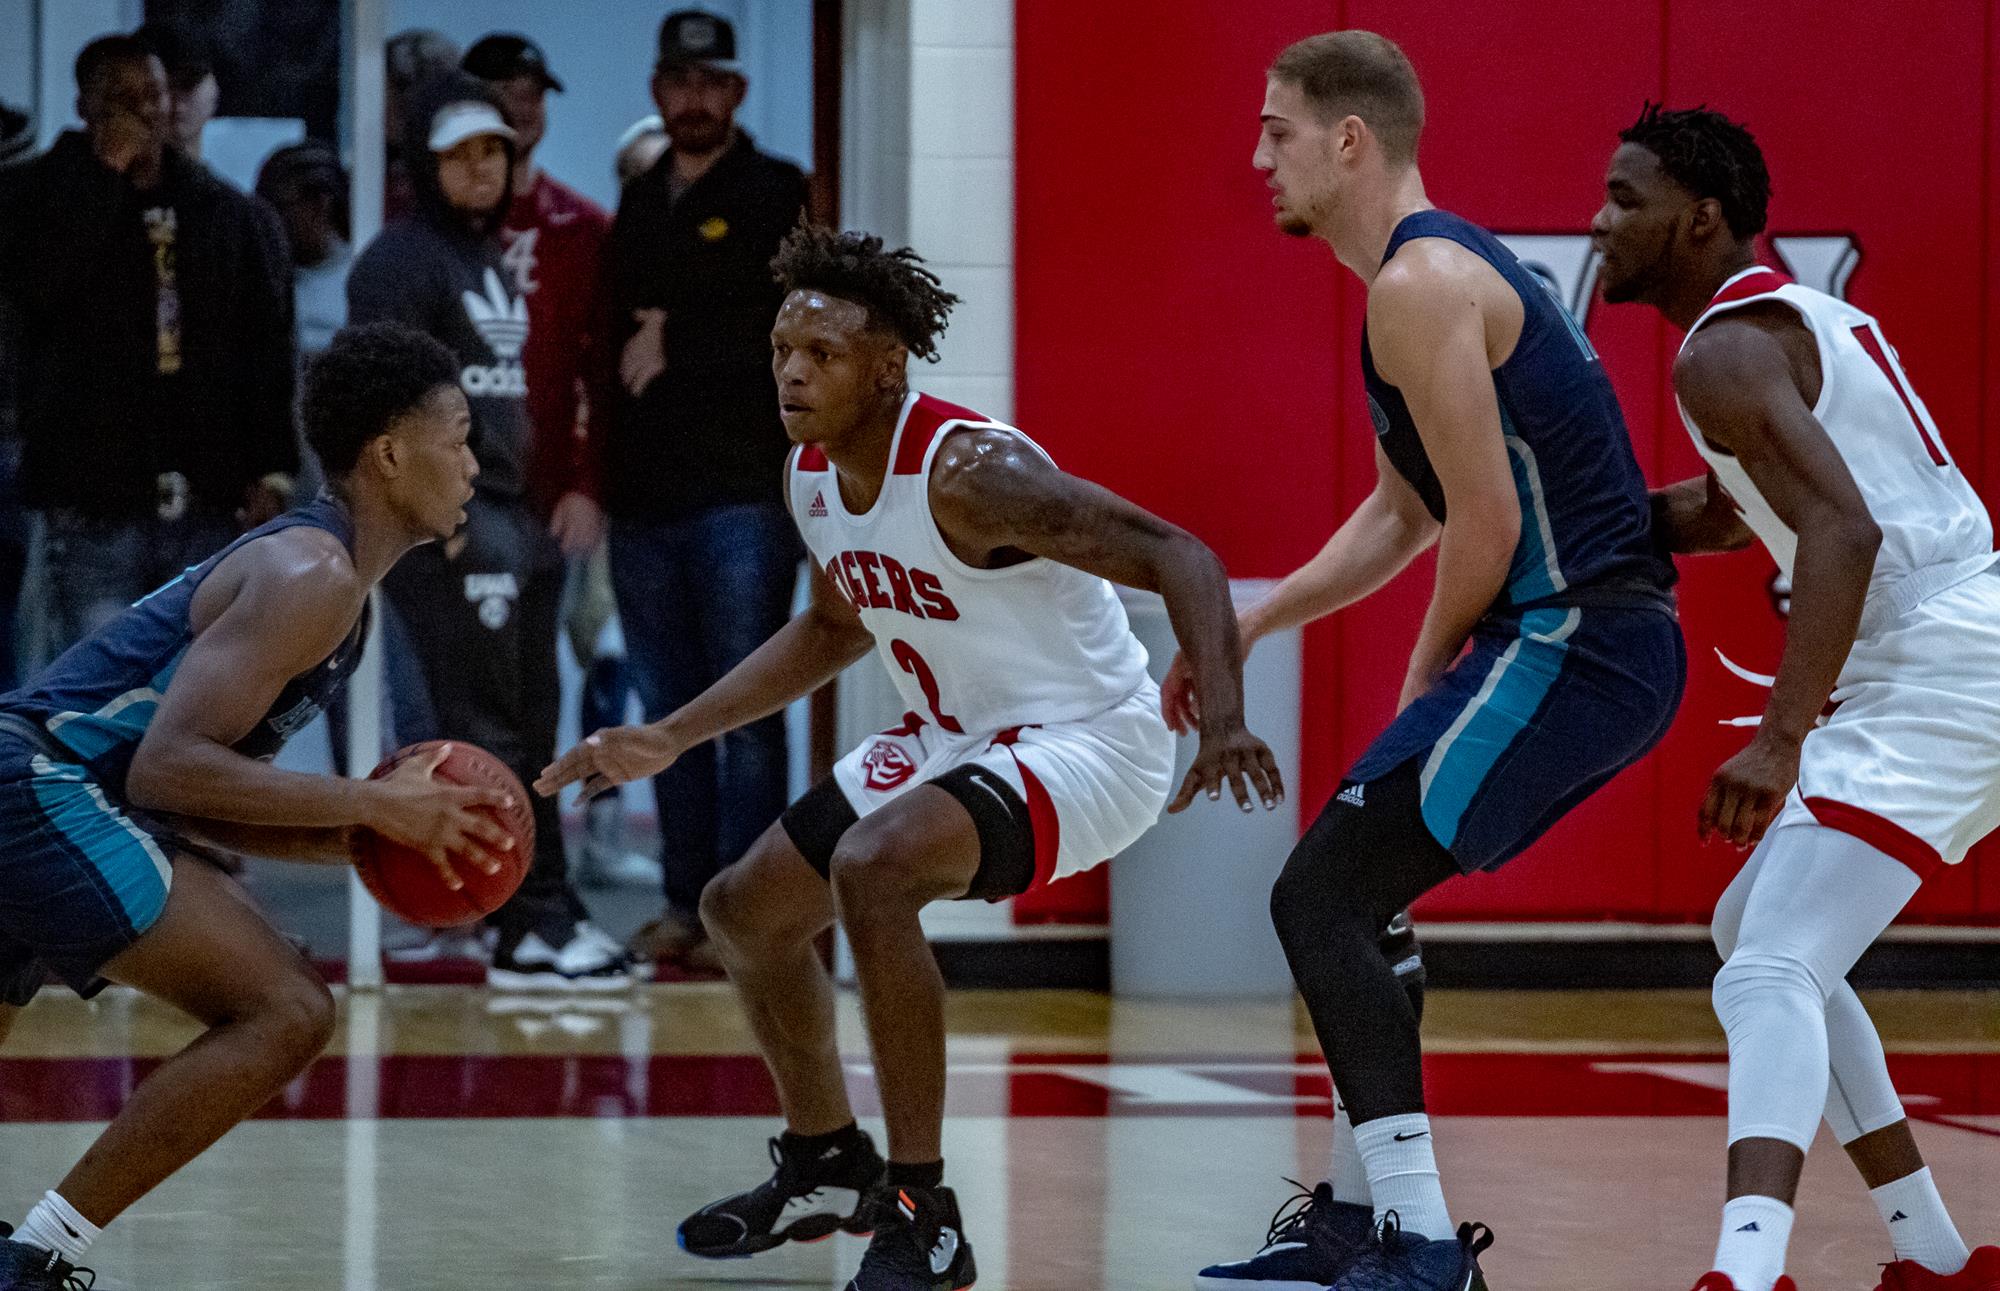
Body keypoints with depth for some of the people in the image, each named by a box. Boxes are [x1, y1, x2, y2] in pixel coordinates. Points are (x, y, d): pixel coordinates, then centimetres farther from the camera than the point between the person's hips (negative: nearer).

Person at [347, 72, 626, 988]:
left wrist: (554, 499, 15)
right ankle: (532, 929, -7)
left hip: (509, 514, 9)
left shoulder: (494, 258, 20)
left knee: (528, 731, 11)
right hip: (446, 528, -9)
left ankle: (546, 917, 16)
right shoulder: (400, 260, -8)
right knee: (485, 733, -7)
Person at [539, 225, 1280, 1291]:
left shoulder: (971, 474, -28)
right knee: (746, 910, 15)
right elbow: (838, 626, 19)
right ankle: (826, 1168, 39)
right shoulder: (809, 476, -1)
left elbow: (1180, 560, -30)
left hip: (1084, 744, -10)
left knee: (872, 866, -34)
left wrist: (1224, 725, -45)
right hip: (954, 739, 10)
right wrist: (669, 740, 16)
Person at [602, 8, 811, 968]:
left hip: (743, 489, -6)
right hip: (645, 491, 6)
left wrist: (675, 350, -6)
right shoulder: (639, 205, 19)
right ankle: (685, 902, 11)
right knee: (668, 710, 7)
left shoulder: (774, 195, 1)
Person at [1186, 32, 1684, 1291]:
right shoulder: (1456, 264, 19)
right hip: (1614, 644, 10)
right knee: (1352, 898, 20)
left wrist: (1426, 677, -3)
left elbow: (1488, 524, -18)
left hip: (1567, 641, -10)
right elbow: (1402, 514, 26)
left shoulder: (1420, 282, -14)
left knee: (1320, 898, -10)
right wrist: (1250, 626, 19)